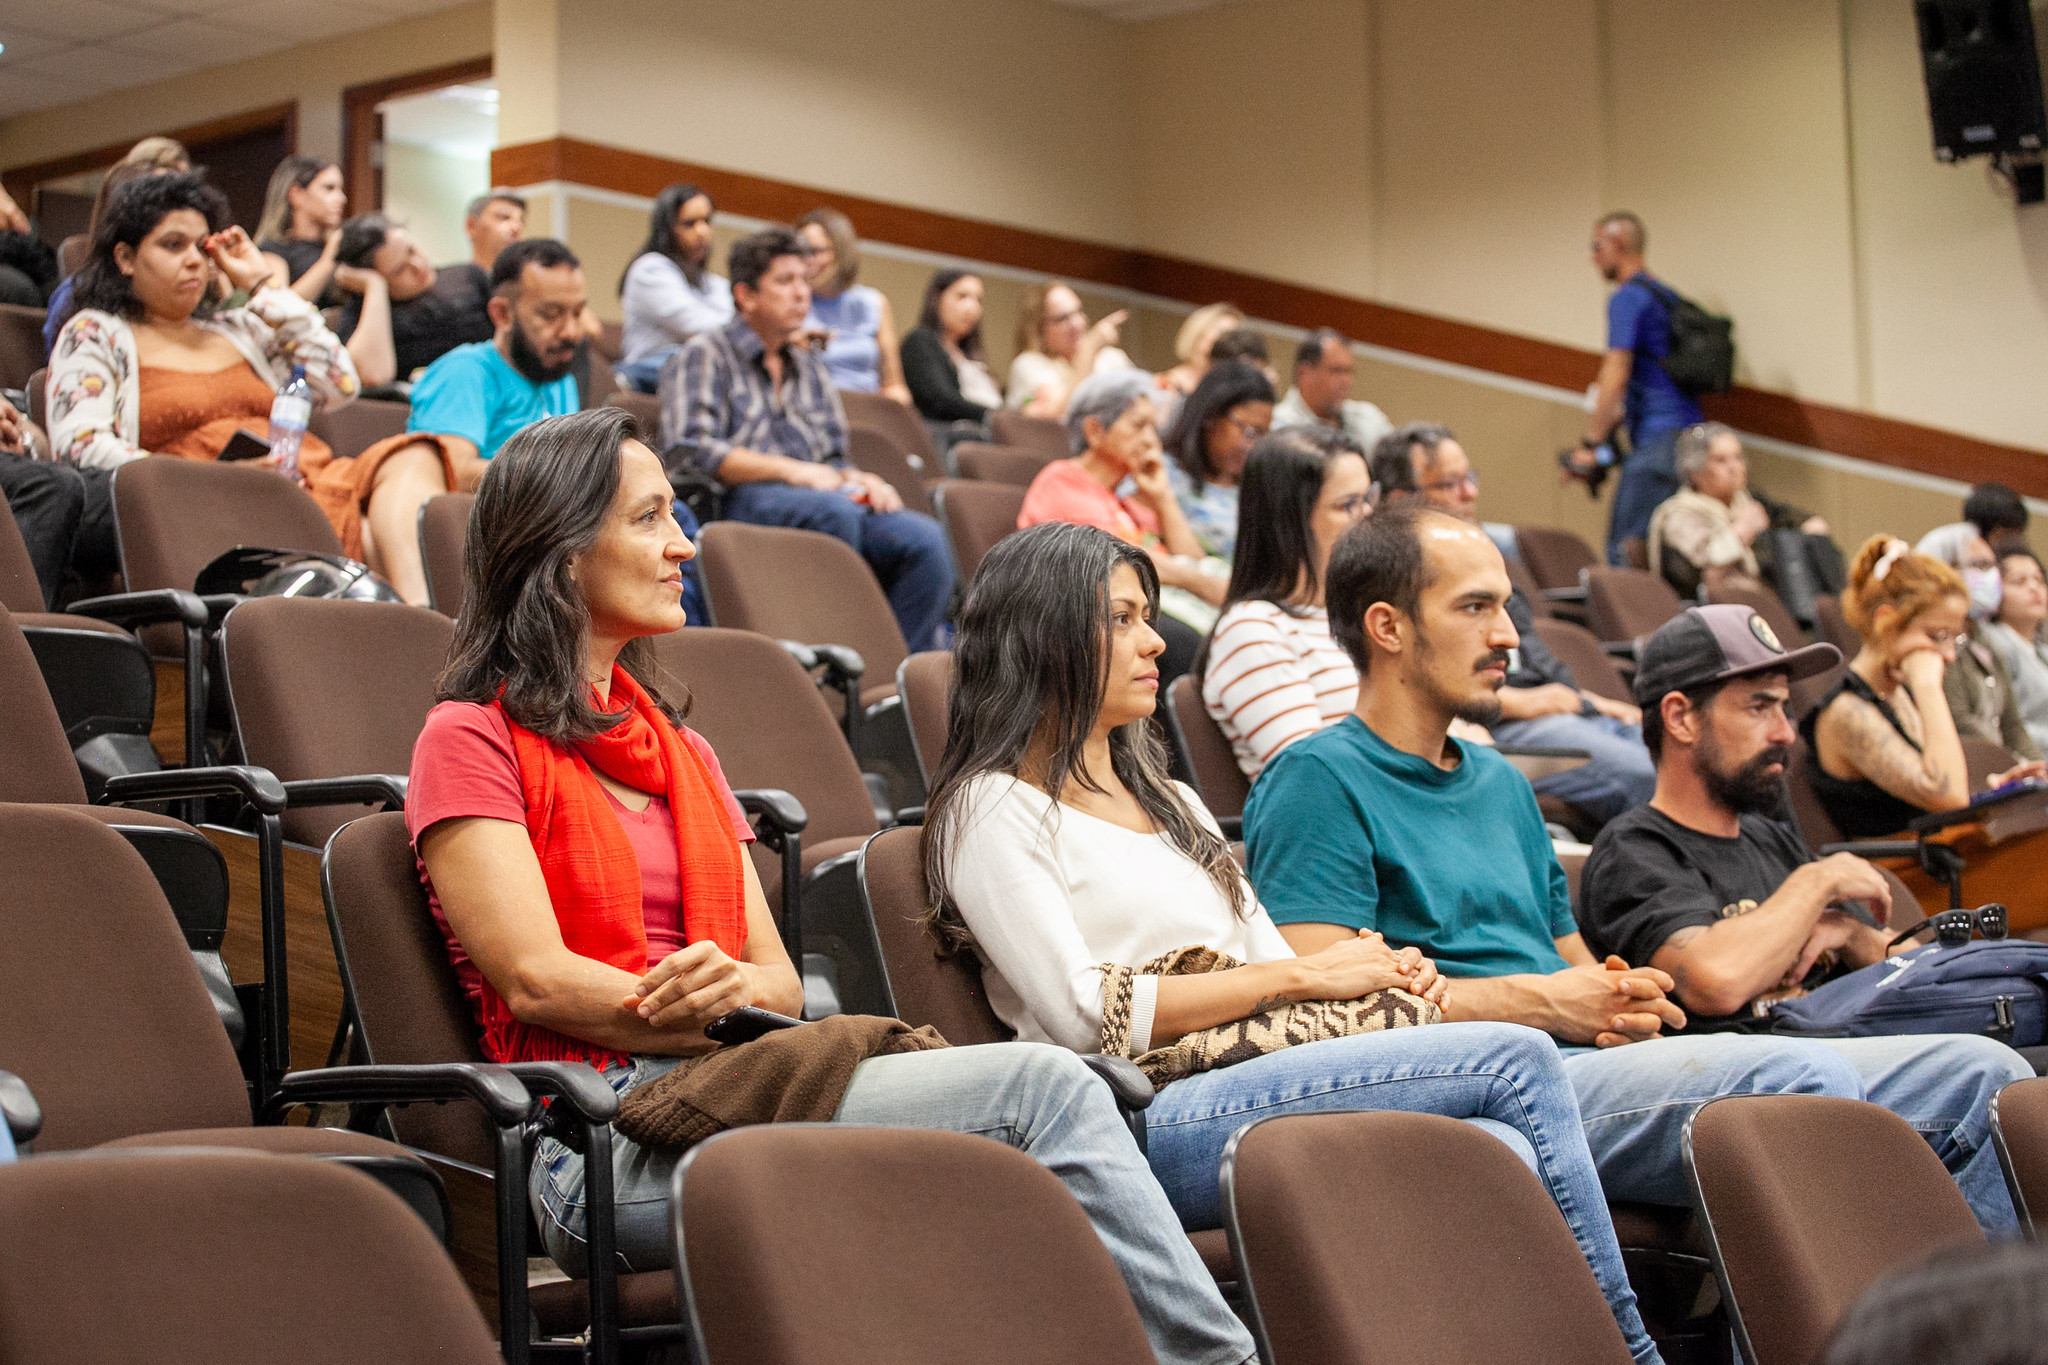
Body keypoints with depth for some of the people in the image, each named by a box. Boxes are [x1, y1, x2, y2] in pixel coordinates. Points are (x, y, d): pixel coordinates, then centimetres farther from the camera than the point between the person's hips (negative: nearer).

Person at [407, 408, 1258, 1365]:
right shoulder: (471, 740, 5)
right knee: (1043, 1090, -22)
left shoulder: (675, 745, 25)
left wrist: (736, 988, -10)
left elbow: (779, 976, 14)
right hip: (604, 1154, -6)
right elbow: (538, 980, -8)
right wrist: (740, 1020, -13)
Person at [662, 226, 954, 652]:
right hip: (742, 502, -6)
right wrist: (789, 470, -15)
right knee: (836, 510, -38)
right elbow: (691, 450, -9)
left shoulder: (809, 365, 29)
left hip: (828, 504, 6)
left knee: (926, 539, -21)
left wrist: (857, 479, 2)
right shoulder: (704, 356, 7)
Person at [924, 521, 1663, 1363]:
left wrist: (1381, 973, -1)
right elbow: (1085, 1013, -10)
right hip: (1153, 1122, -7)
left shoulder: (1173, 805, 29)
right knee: (1518, 1062, -19)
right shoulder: (992, 811, 4)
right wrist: (1300, 976, -7)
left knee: (1499, 1151, -26)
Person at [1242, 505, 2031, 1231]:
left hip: (1597, 1063, 9)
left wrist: (1628, 1004, 4)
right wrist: (1542, 1003, -10)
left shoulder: (1501, 784, 28)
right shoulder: (1317, 779, 0)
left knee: (1983, 1077, -5)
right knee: (1807, 1078, -31)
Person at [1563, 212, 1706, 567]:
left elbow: (1615, 377, -15)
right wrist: (1609, 432, 26)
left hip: (1658, 439, -10)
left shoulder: (1627, 298, -7)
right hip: (1689, 430, 10)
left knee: (1628, 550, -13)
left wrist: (1592, 445, -12)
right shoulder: (1665, 295, 22)